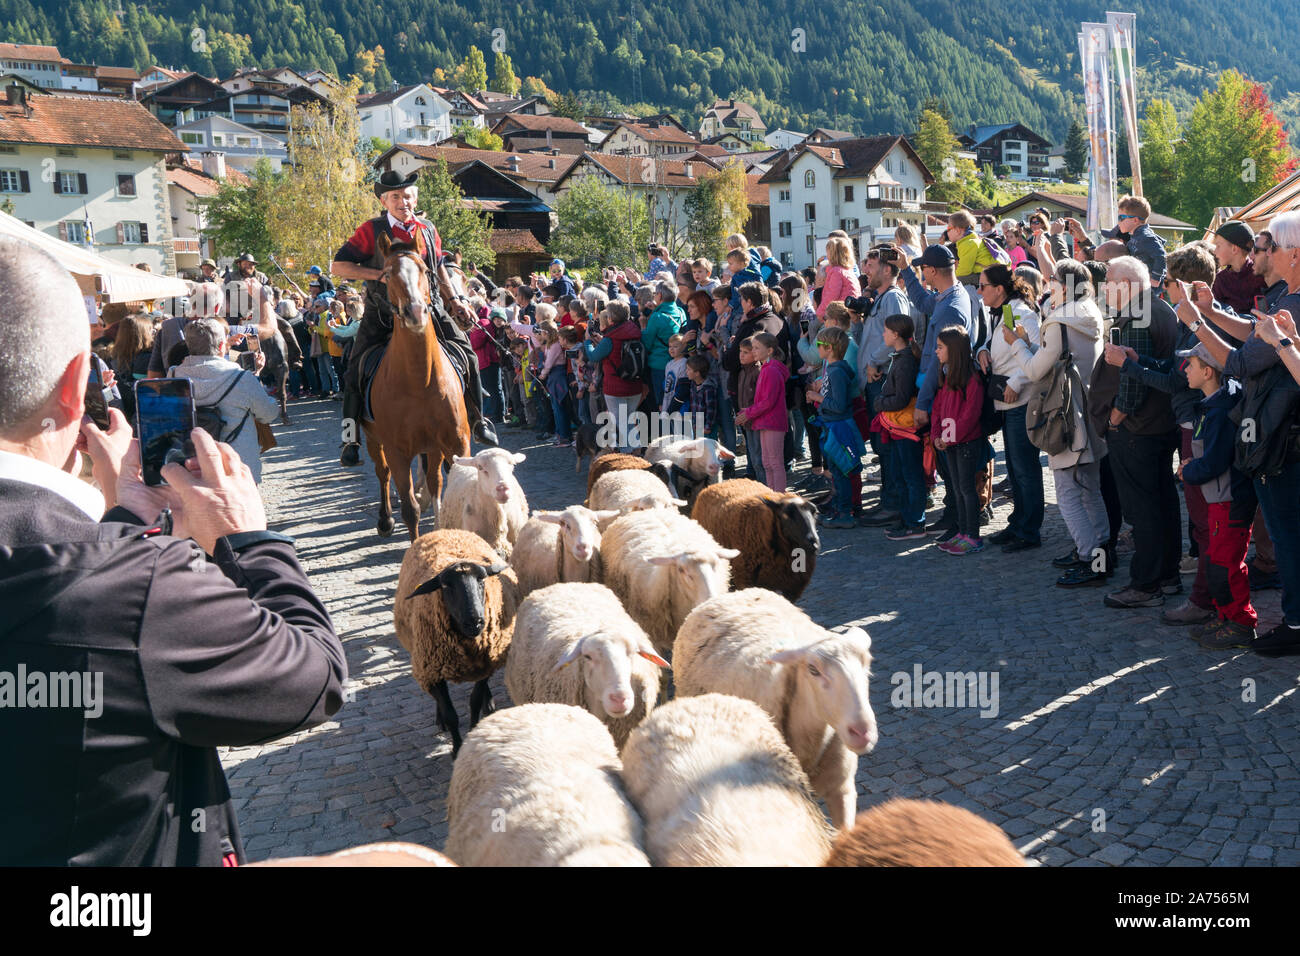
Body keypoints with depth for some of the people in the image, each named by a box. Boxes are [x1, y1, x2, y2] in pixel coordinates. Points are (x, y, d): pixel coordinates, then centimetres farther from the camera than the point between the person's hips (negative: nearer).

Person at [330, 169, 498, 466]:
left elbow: (439, 268, 22)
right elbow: (338, 266, -5)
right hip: (383, 313, -3)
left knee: (467, 354, -4)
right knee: (357, 370, -10)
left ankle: (476, 419, 12)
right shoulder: (372, 230, -4)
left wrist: (455, 301, 12)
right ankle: (350, 438, 1)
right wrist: (379, 274, -16)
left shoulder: (428, 230, 8)